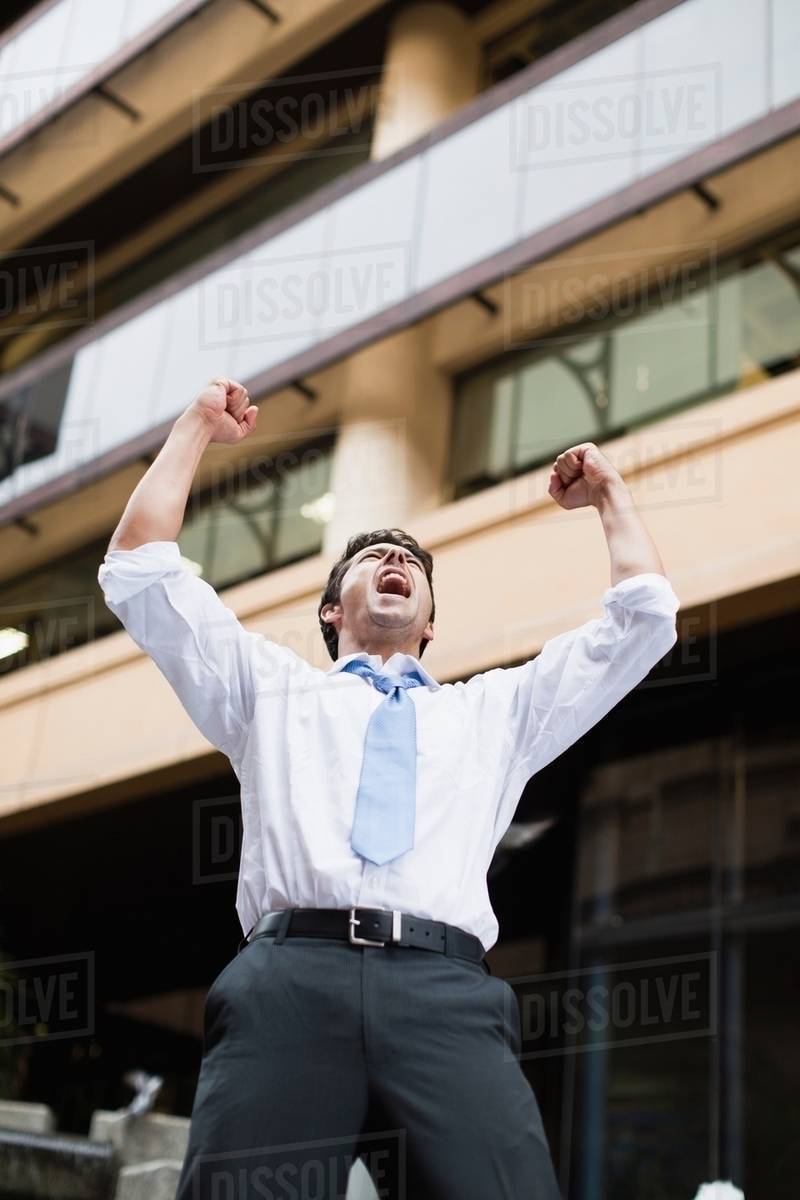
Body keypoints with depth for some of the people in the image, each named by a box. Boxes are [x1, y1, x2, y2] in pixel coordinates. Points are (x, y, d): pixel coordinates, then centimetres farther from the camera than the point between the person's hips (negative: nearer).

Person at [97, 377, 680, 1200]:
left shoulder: (496, 709, 35)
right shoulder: (272, 690, 32)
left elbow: (643, 619, 33)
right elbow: (139, 572, 27)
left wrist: (607, 492, 41)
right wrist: (198, 428, 32)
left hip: (446, 992, 1)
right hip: (287, 982, 0)